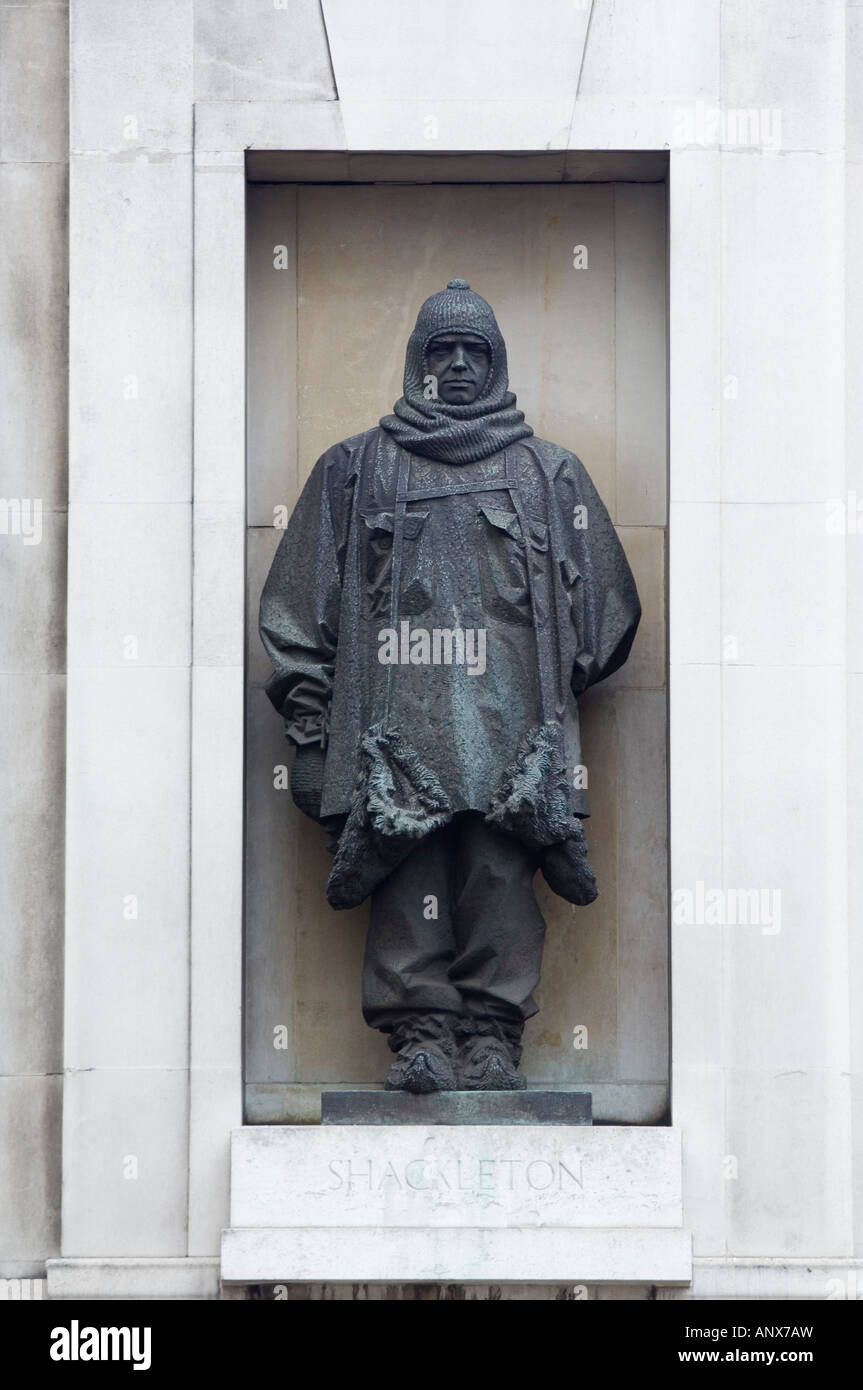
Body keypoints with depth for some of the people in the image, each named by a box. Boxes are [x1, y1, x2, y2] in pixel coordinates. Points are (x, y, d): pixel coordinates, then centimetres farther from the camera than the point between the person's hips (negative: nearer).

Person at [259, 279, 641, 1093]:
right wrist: (312, 732, 4)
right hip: (396, 723, 0)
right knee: (408, 876, -9)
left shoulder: (550, 475, 19)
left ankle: (493, 1039, -7)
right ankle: (419, 1034, -7)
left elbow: (605, 605, 17)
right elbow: (302, 607, 13)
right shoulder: (355, 470, 17)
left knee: (501, 874, -9)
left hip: (510, 722, 0)